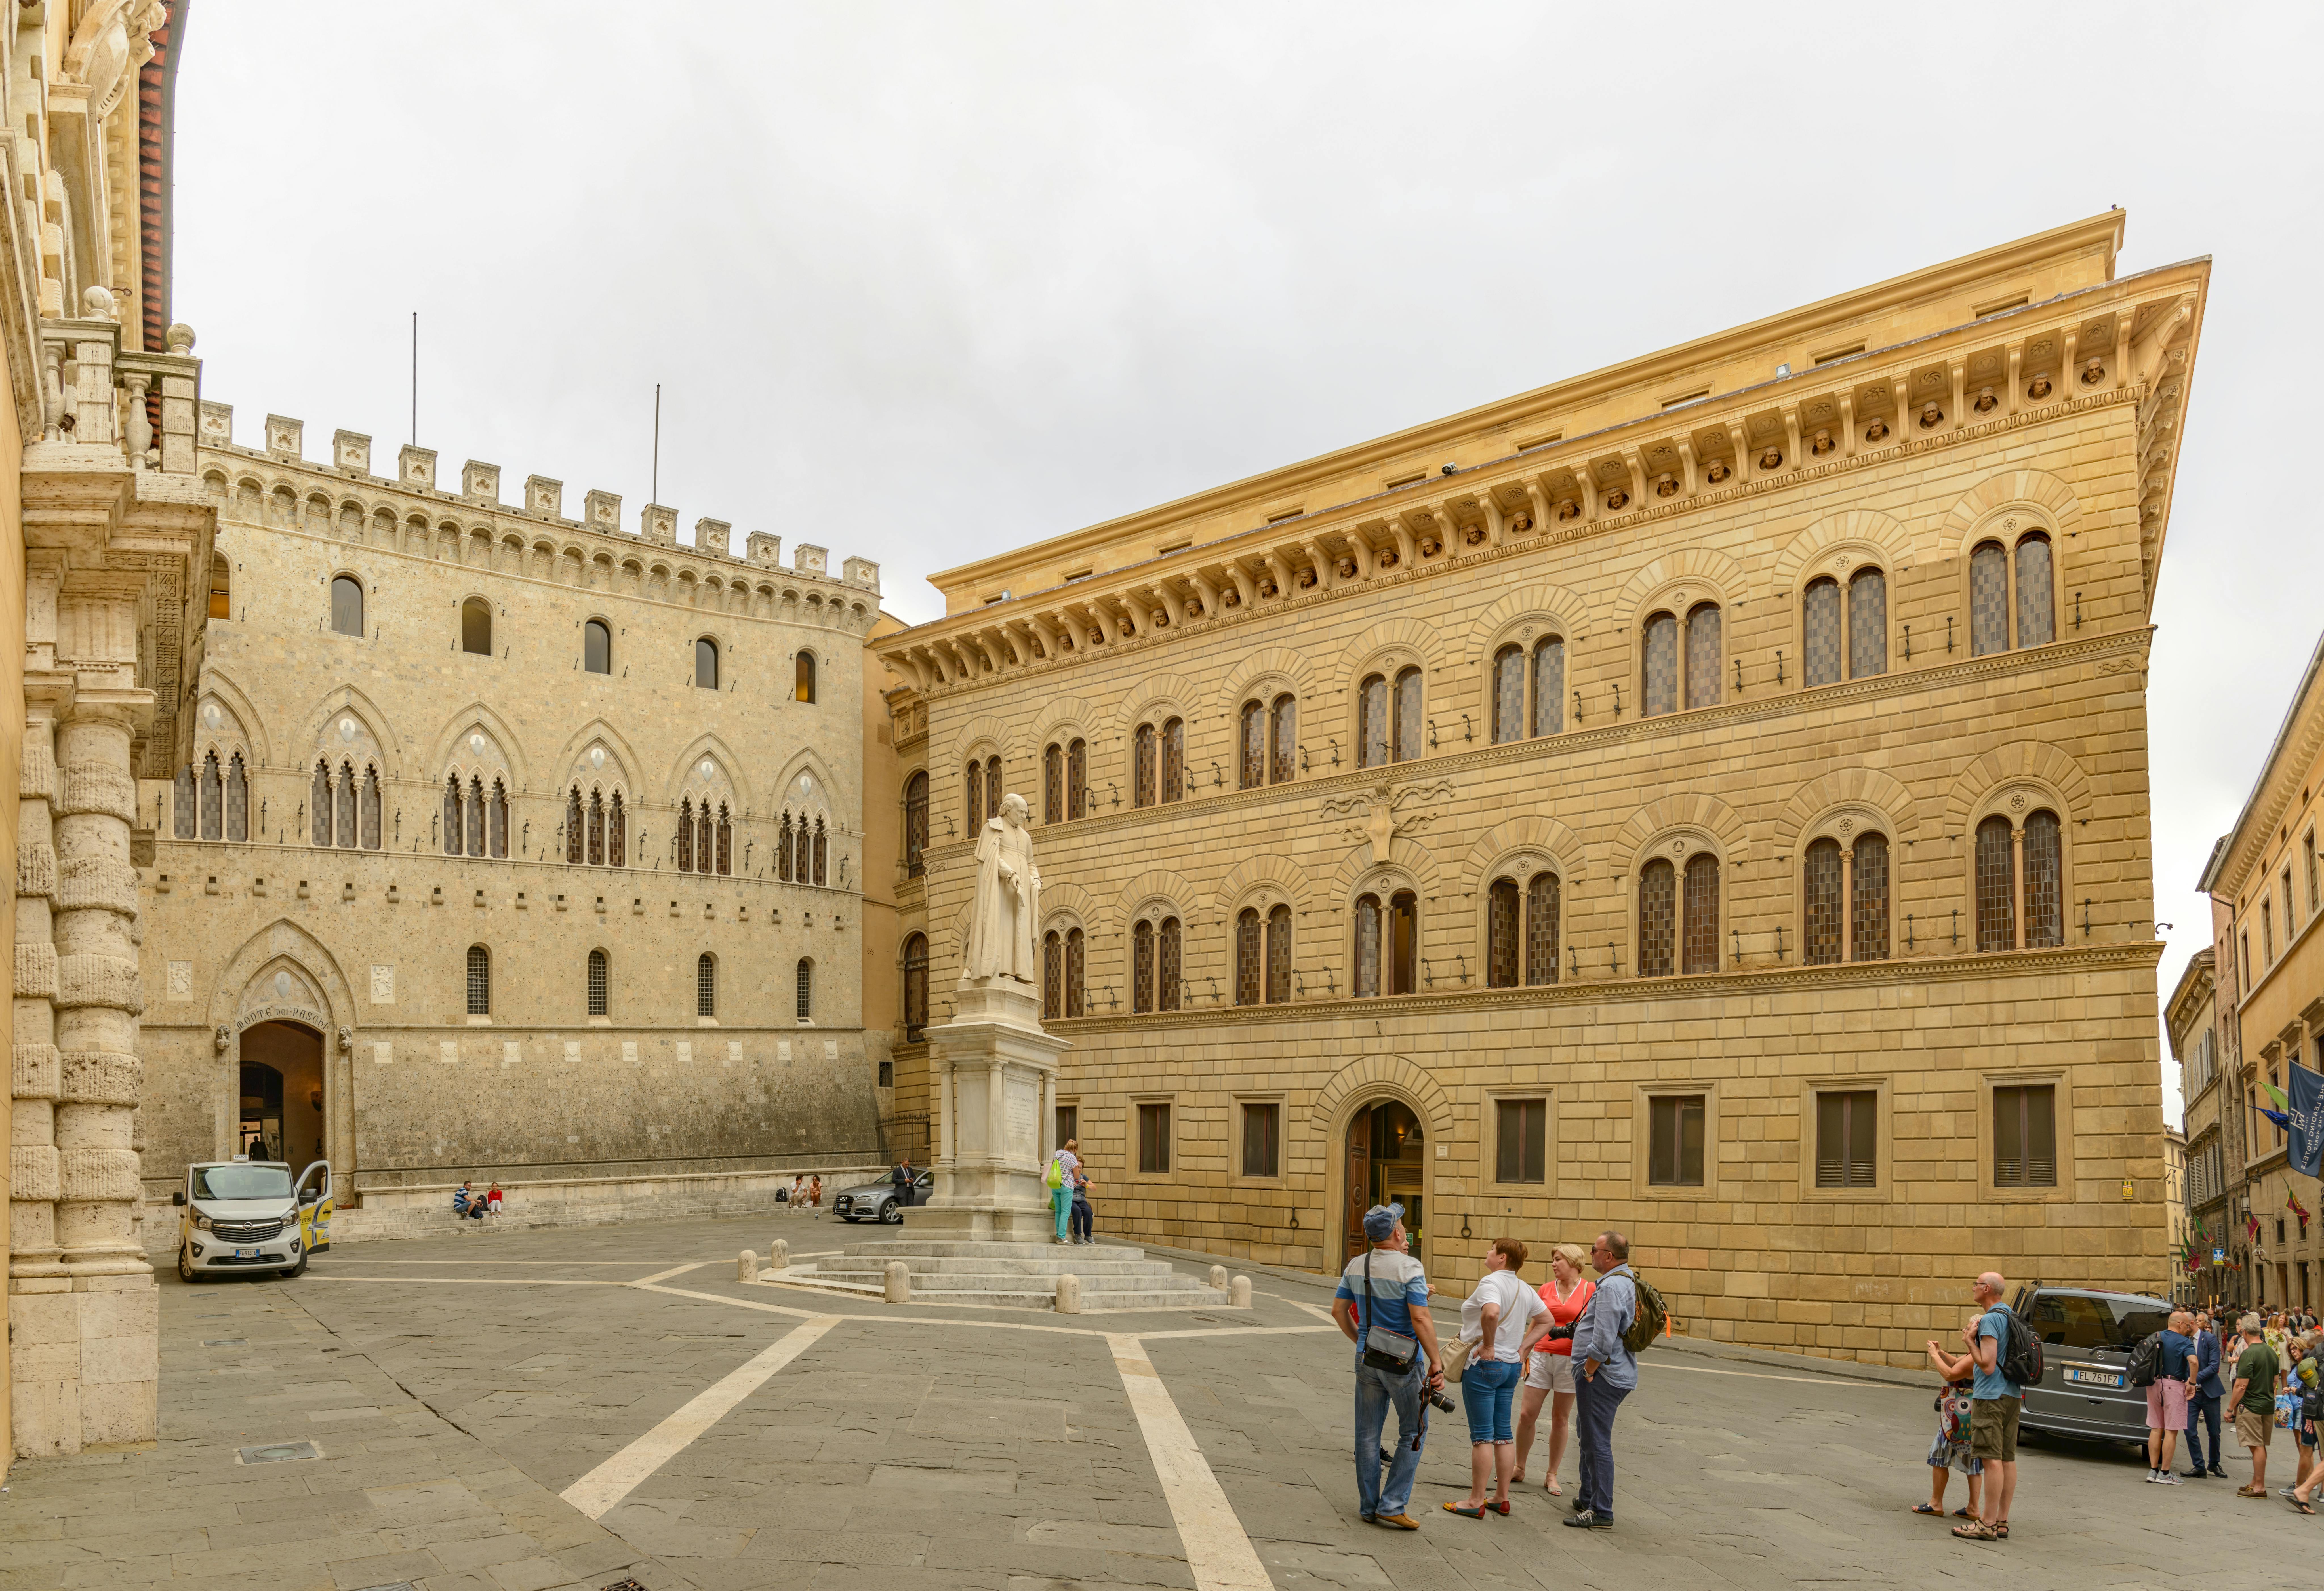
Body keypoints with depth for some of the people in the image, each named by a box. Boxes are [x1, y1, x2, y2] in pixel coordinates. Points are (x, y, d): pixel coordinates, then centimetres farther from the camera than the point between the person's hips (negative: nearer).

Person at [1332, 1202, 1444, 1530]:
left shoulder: (1356, 1266, 2)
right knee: (1413, 1434, 9)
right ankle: (1393, 1505, 4)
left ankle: (1369, 1506, 20)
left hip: (1367, 1360, 5)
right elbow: (1420, 1319, -22)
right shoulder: (1409, 1267, -17)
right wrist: (1437, 1362, -14)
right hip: (1404, 1363, -5)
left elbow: (1339, 1311, 9)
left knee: (1368, 1435, 13)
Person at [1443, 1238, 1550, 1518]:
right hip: (1511, 1367, 8)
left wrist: (1488, 1345, -22)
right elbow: (1546, 1320, 21)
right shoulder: (1525, 1289, 11)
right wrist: (1522, 1348, 14)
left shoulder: (1490, 1282, -16)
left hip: (1484, 1365, -8)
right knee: (1503, 1433, 13)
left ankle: (1476, 1502, 3)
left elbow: (1491, 1313, -36)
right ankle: (1502, 1498, 19)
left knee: (1482, 1435, -3)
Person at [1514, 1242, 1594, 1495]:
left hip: (1571, 1359, -3)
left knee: (1561, 1419, 5)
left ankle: (1552, 1475, 17)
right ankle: (1519, 1469, 15)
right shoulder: (1546, 1289, 8)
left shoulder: (1590, 1289, -3)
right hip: (1542, 1357, 3)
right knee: (1526, 1415, 0)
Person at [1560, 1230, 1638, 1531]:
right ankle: (1588, 1500, 30)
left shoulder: (1611, 1287, -21)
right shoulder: (1628, 1282, 13)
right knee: (1591, 1441, 20)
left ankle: (1602, 1512, 0)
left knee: (1598, 1443, -5)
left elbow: (1602, 1342, -27)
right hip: (1617, 1374, 11)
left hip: (1601, 1375, -11)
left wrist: (1588, 1371, -14)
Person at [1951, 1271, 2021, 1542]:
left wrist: (1970, 1341, -8)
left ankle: (1988, 1524, -8)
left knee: (1993, 1459, -9)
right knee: (2008, 1459, 10)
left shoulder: (1990, 1320, -15)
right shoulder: (2012, 1317, 15)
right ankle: (2002, 1522, 15)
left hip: (1991, 1397, -10)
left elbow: (1988, 1365, -19)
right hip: (2013, 1395, 10)